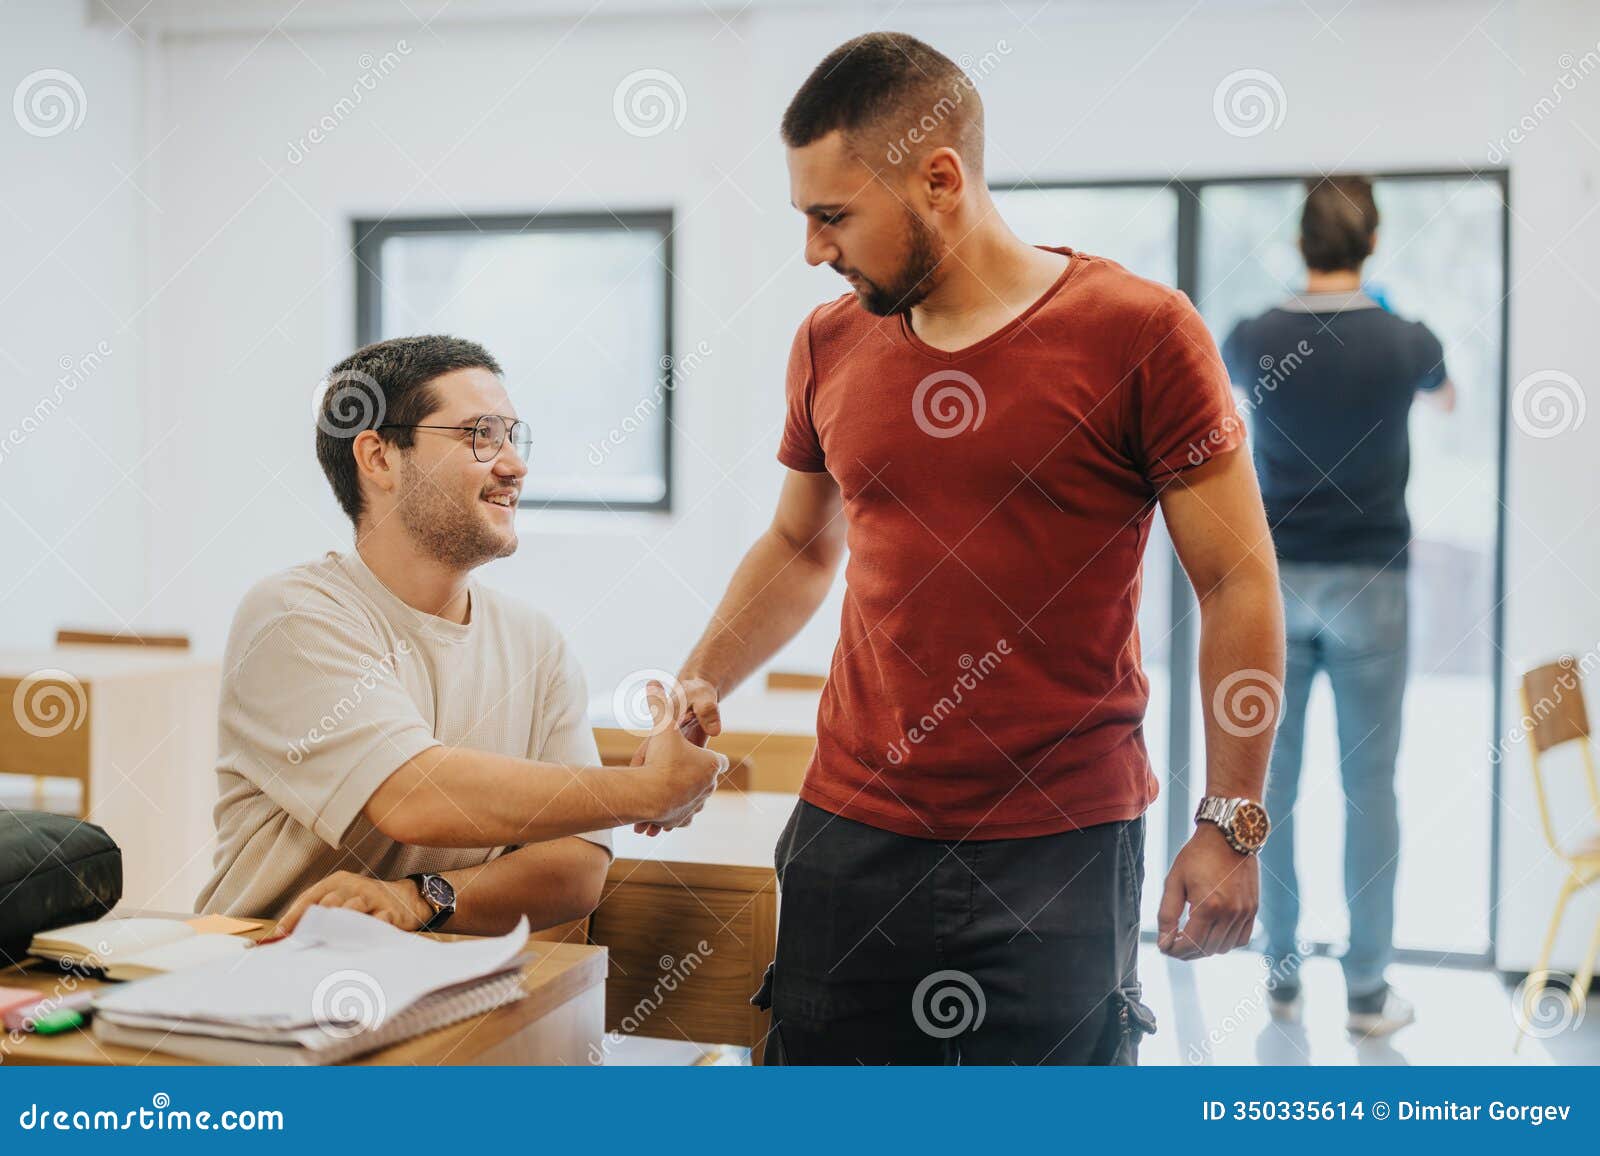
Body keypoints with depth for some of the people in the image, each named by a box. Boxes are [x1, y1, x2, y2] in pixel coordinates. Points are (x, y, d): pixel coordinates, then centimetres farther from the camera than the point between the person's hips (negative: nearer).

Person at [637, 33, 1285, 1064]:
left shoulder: (1139, 332, -8)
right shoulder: (832, 345, 7)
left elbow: (1238, 585, -4)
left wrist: (1232, 823, -4)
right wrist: (698, 686, 8)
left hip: (1064, 850, -4)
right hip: (854, 833, 4)